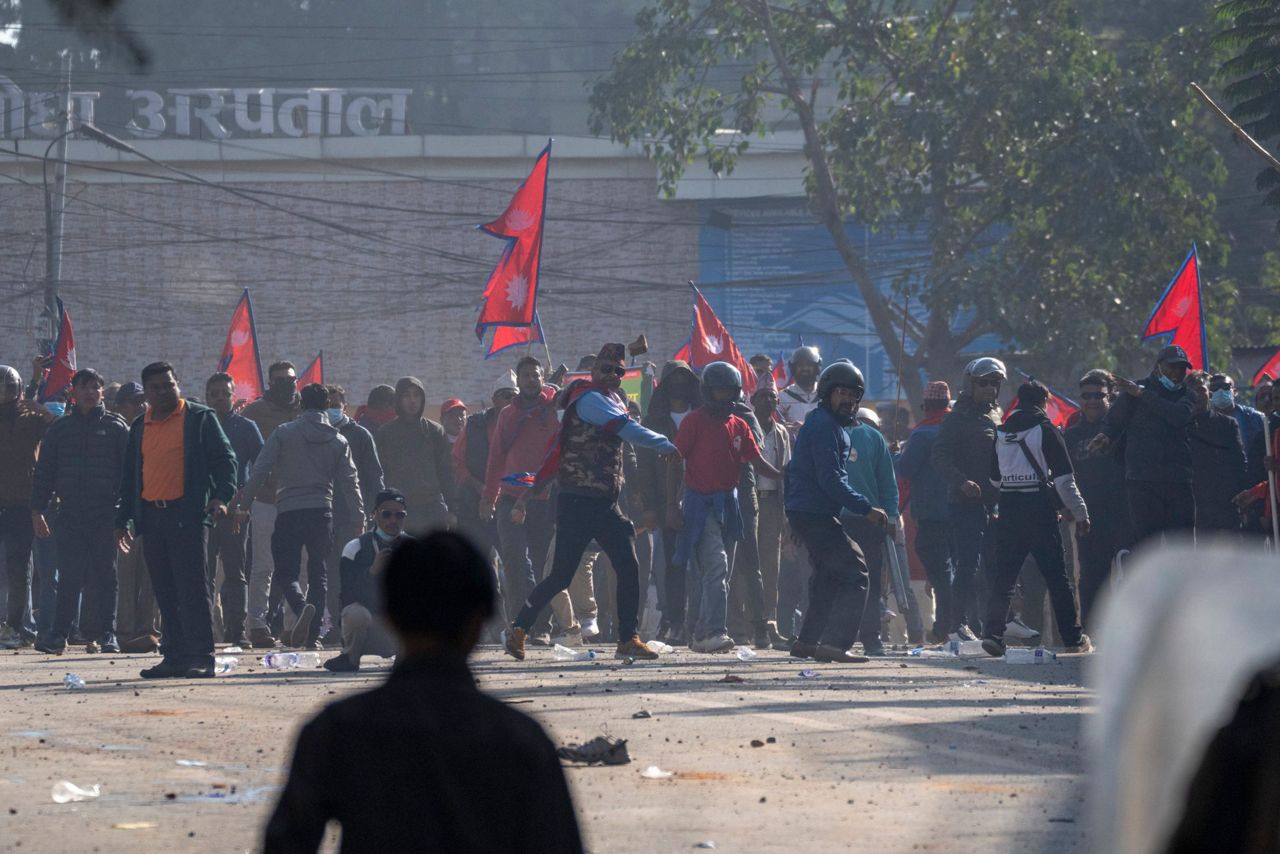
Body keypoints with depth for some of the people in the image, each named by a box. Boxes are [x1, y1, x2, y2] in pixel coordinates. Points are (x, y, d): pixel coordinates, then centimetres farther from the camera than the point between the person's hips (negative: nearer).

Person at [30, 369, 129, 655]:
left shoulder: (115, 427, 6)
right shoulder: (59, 429, 11)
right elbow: (44, 471, 12)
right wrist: (37, 510, 6)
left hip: (106, 513, -1)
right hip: (70, 513, 1)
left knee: (105, 575, 1)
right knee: (69, 576, -2)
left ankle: (106, 634, 4)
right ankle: (59, 634, -1)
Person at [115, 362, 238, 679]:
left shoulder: (200, 418, 3)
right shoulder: (139, 427, 18)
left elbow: (225, 459, 0)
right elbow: (129, 475, 23)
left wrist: (221, 496, -15)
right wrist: (123, 519, 18)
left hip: (188, 513, -5)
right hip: (151, 516, 6)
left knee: (192, 587, -9)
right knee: (165, 592, 6)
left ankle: (201, 656, -8)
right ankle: (174, 655, 9)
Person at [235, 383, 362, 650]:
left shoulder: (284, 433, 0)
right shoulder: (338, 441, 7)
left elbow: (260, 470, -4)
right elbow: (349, 481, 7)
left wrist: (242, 503, 4)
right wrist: (359, 516, 16)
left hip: (289, 512, -2)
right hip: (322, 513, 2)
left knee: (286, 572, 0)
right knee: (319, 575, 11)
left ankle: (302, 608, -32)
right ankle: (312, 635, 4)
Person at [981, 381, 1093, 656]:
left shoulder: (1001, 433, 10)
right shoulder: (1046, 430, -6)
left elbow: (994, 476, 19)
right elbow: (1063, 477, -8)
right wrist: (1079, 512, -4)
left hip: (1009, 509, 4)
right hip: (1040, 507, -4)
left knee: (1004, 574, 5)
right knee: (1057, 576, 1)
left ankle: (992, 632, -7)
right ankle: (1073, 637, 4)